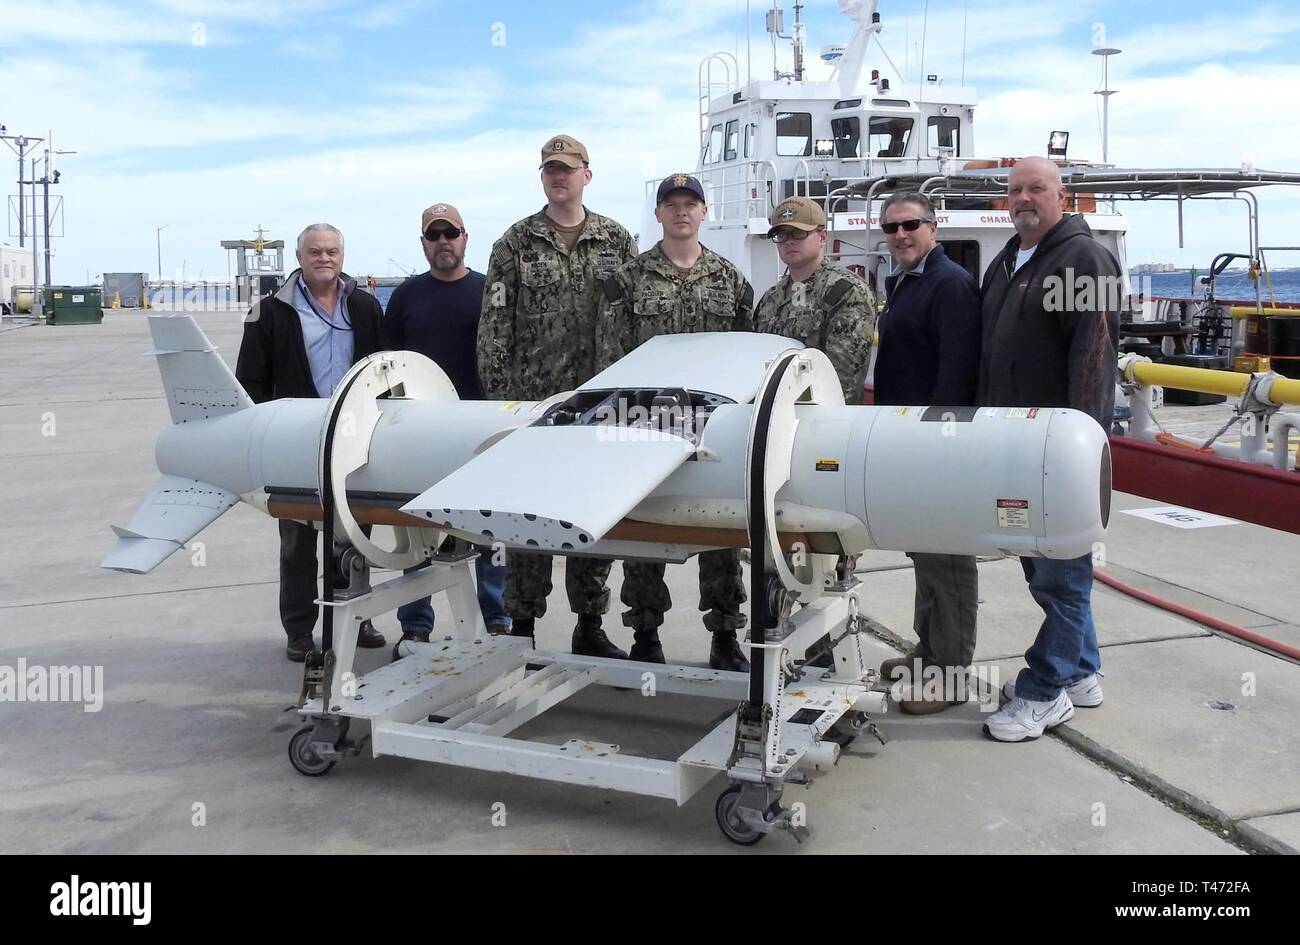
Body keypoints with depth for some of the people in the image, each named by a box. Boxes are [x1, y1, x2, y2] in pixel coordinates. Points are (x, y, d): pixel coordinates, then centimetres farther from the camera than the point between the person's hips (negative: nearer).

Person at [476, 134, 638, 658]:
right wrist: (501, 394, -5)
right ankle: (522, 625, 12)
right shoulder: (516, 244, 5)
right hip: (532, 403, -1)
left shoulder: (617, 241, 9)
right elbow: (494, 328, 2)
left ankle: (590, 625, 17)